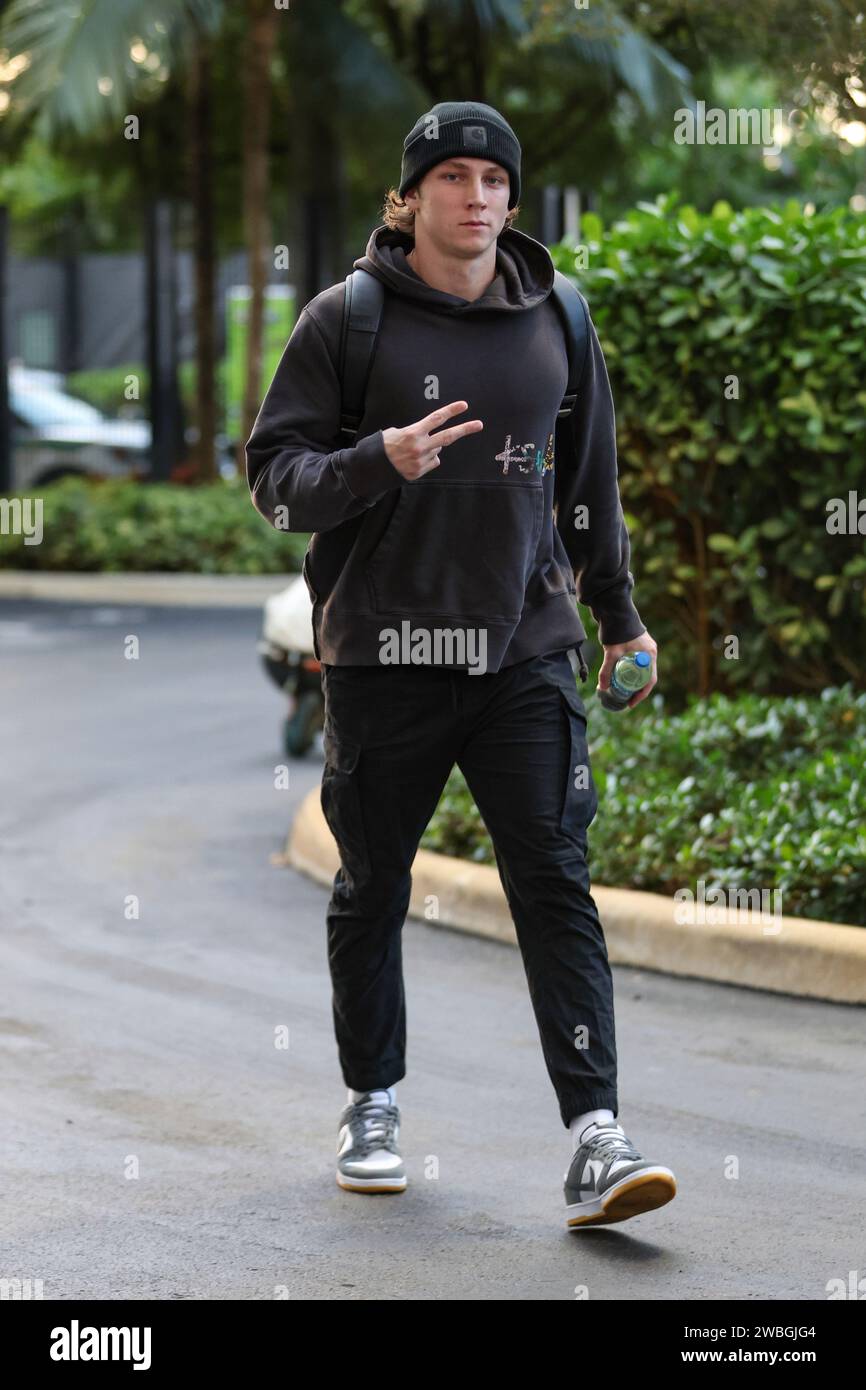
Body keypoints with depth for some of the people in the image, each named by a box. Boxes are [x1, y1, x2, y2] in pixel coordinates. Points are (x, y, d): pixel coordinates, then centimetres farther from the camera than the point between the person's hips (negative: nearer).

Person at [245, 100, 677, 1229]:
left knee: (555, 881, -8)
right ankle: (373, 1107, 27)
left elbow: (593, 482, 20)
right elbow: (274, 476, -3)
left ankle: (594, 1136, -12)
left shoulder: (556, 323, 9)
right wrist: (380, 461, -21)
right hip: (384, 655, -1)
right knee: (374, 886, 9)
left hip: (527, 648, 1)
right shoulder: (348, 319, -1)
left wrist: (619, 616, 21)